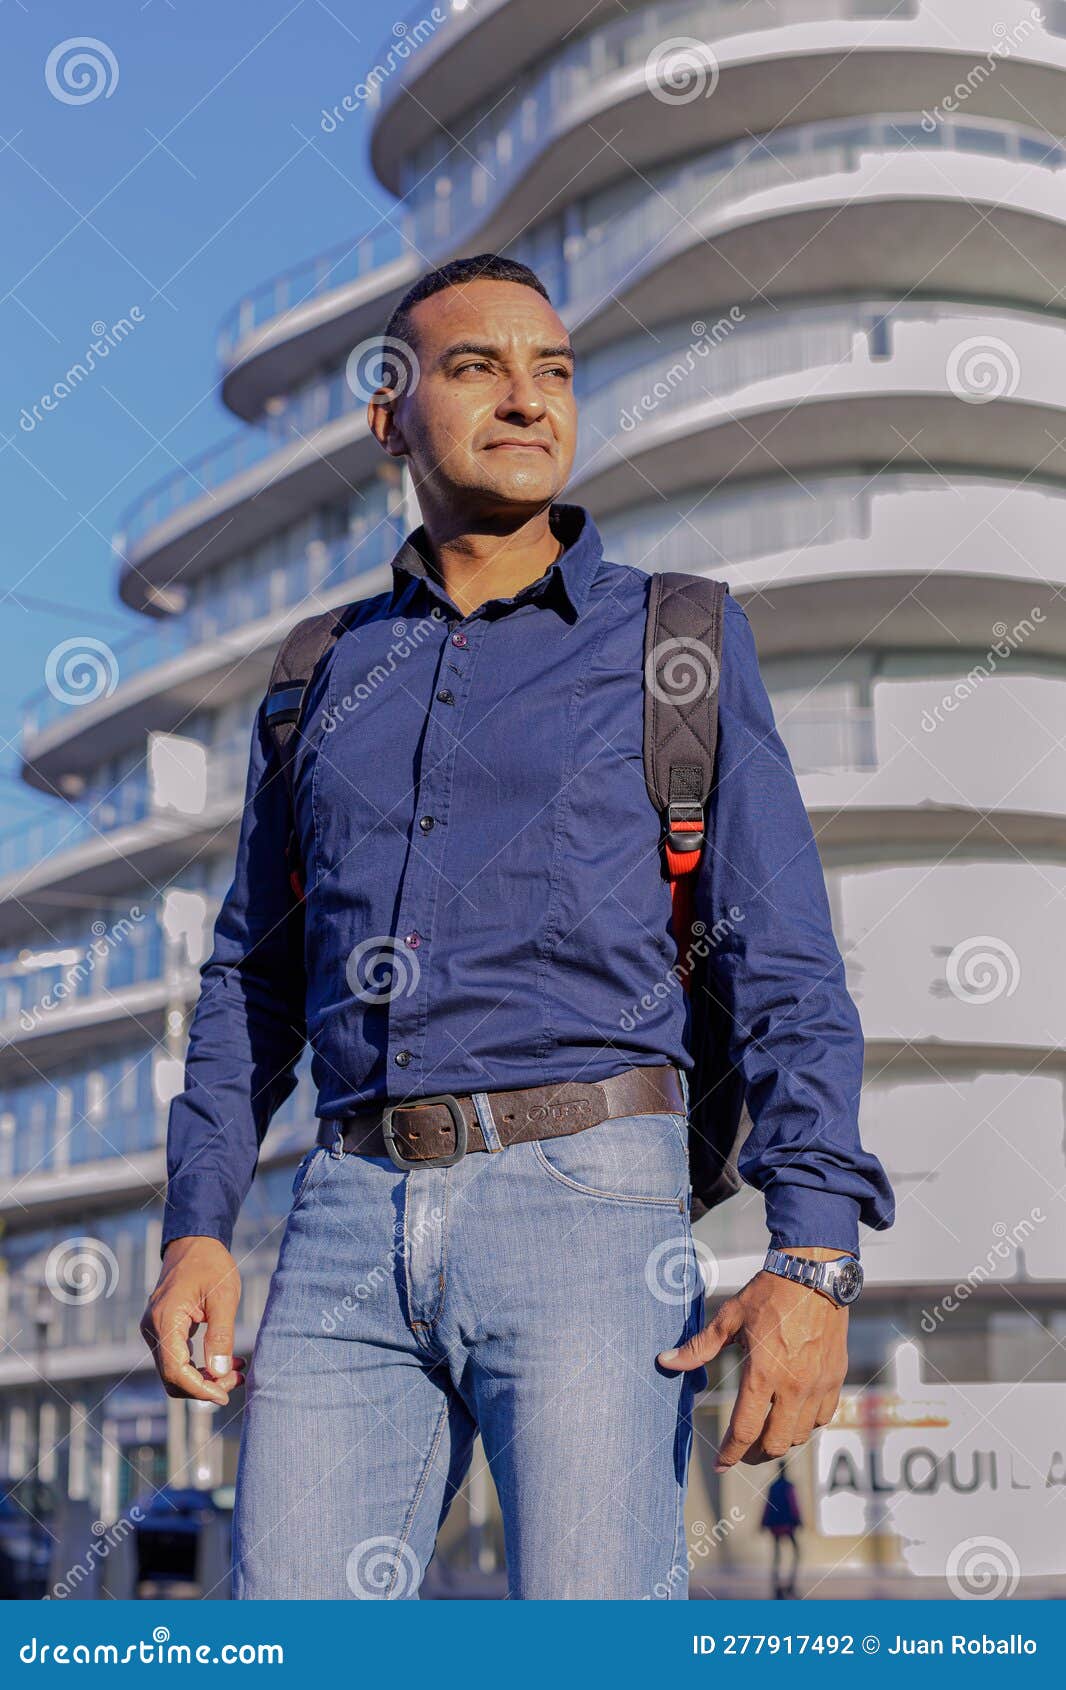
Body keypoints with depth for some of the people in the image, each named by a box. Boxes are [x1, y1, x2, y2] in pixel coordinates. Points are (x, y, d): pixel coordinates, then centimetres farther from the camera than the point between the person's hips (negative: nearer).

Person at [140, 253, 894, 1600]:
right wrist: (195, 1228, 7)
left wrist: (813, 1257, -13)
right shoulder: (328, 677, 18)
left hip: (585, 1201, -3)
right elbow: (253, 979, 21)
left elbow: (787, 968, 0)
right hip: (352, 1221, 4)